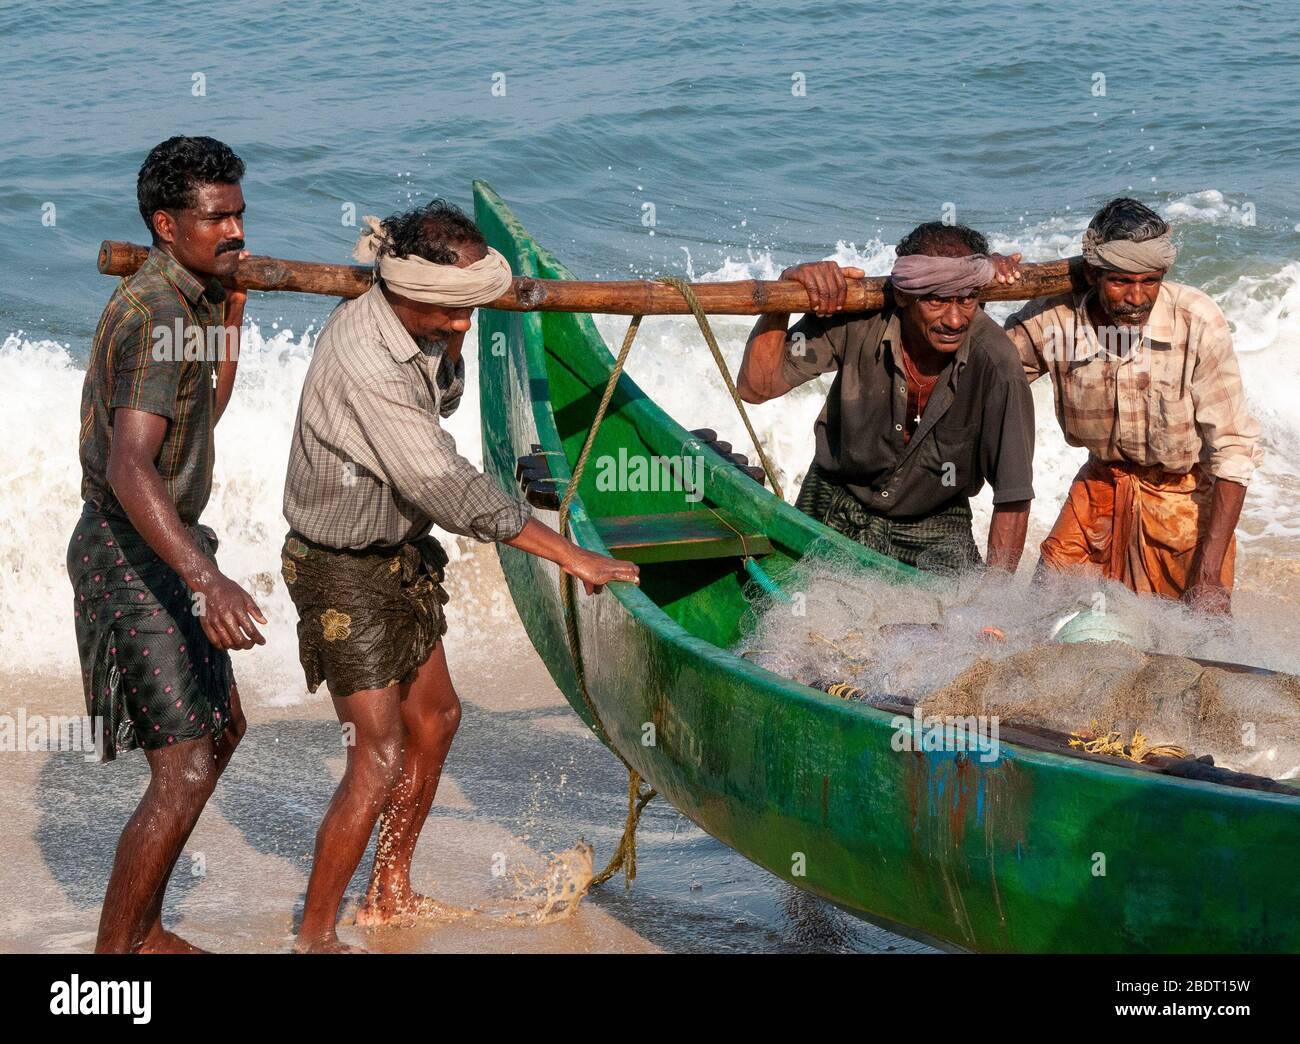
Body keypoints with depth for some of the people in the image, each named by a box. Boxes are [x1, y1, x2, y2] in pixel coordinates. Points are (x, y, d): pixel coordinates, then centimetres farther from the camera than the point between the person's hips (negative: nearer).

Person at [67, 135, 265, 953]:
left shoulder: (189, 297, 8)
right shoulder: (154, 315, -24)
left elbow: (208, 409, 21)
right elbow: (129, 468, -36)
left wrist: (232, 305, 12)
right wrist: (206, 580, -48)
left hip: (164, 548, 11)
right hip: (131, 557, -11)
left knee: (222, 732, 20)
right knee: (185, 772, -11)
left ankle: (142, 931, 28)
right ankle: (116, 954, -1)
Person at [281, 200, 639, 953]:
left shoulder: (412, 327, -4)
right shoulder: (366, 362, -31)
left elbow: (443, 399, 16)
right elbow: (446, 486, -32)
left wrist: (447, 348, -7)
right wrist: (569, 555, -29)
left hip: (400, 553, 10)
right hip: (344, 571, -10)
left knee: (435, 717, 19)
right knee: (380, 757, -10)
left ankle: (390, 895, 32)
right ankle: (315, 936, 2)